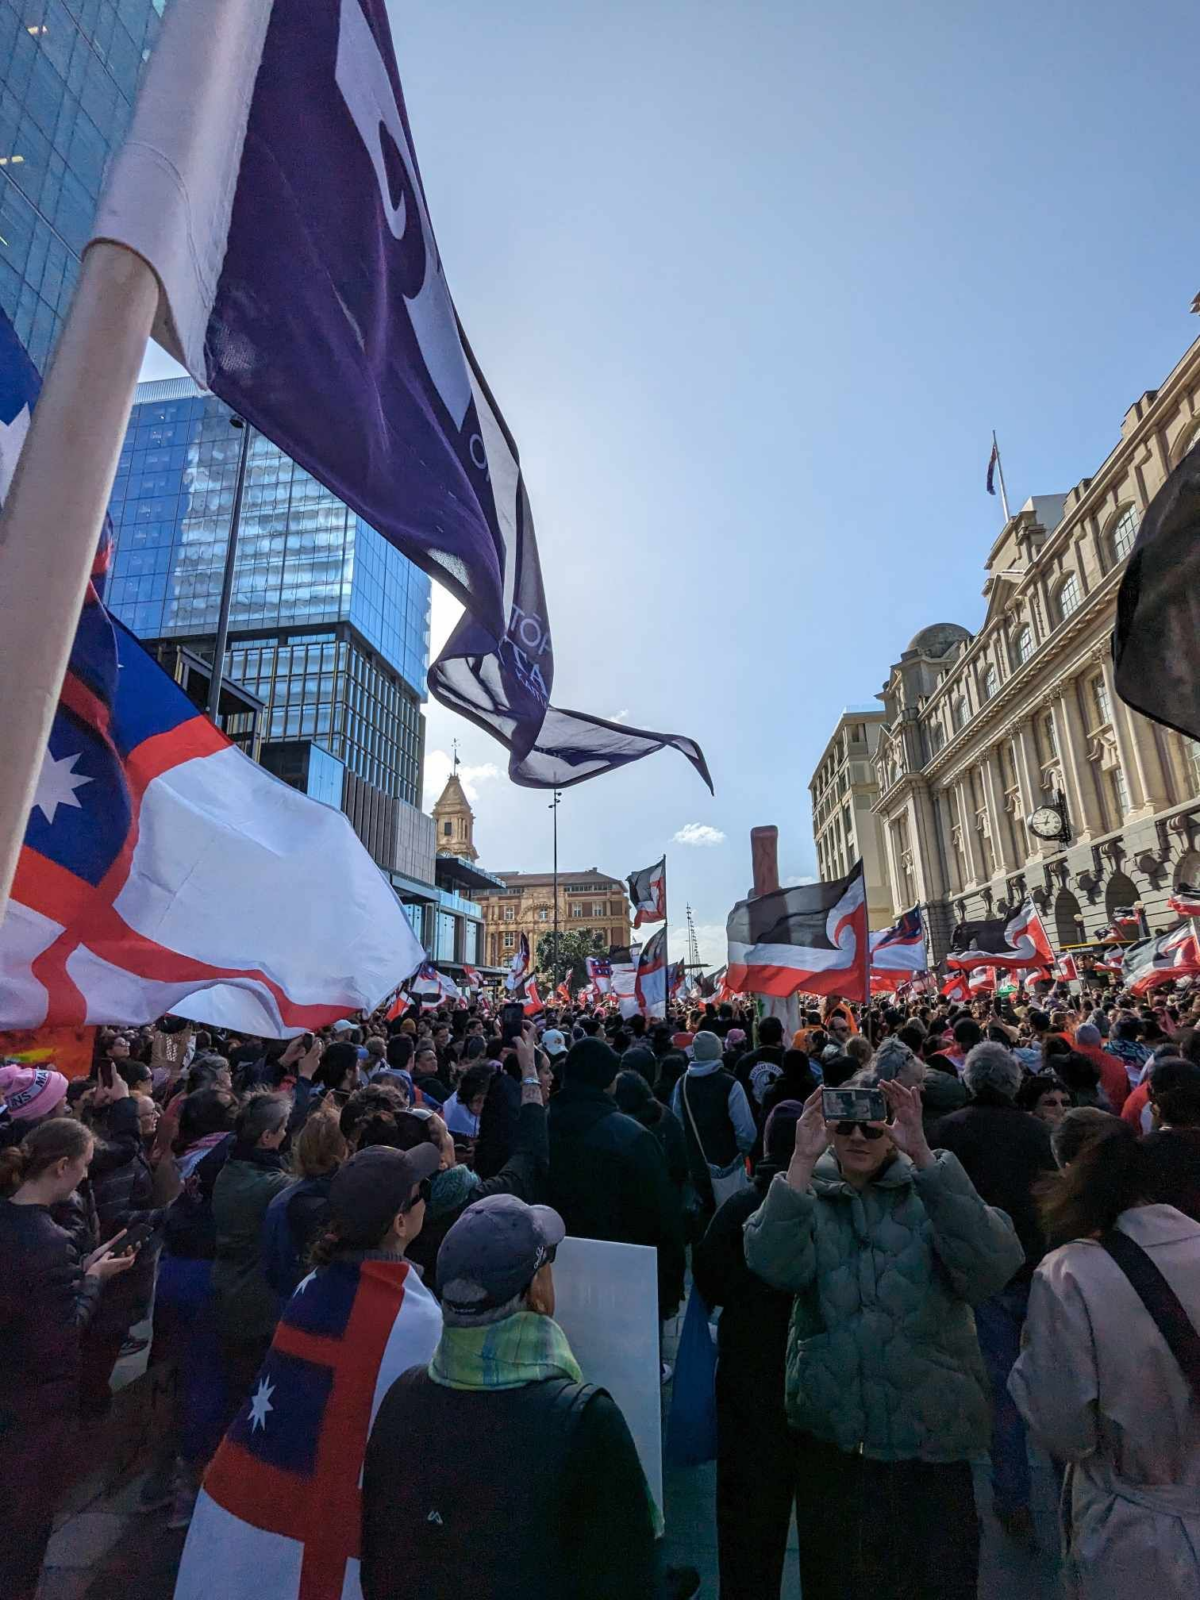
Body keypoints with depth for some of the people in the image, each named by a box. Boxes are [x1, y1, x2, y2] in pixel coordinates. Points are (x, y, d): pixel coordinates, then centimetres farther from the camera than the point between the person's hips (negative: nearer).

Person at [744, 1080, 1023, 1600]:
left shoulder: (930, 1189, -6)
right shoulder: (807, 1194, -5)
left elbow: (993, 1266, -25)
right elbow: (773, 1266, -23)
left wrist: (923, 1156, -34)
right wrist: (802, 1163, -32)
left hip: (931, 1430, -1)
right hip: (830, 1430, 1)